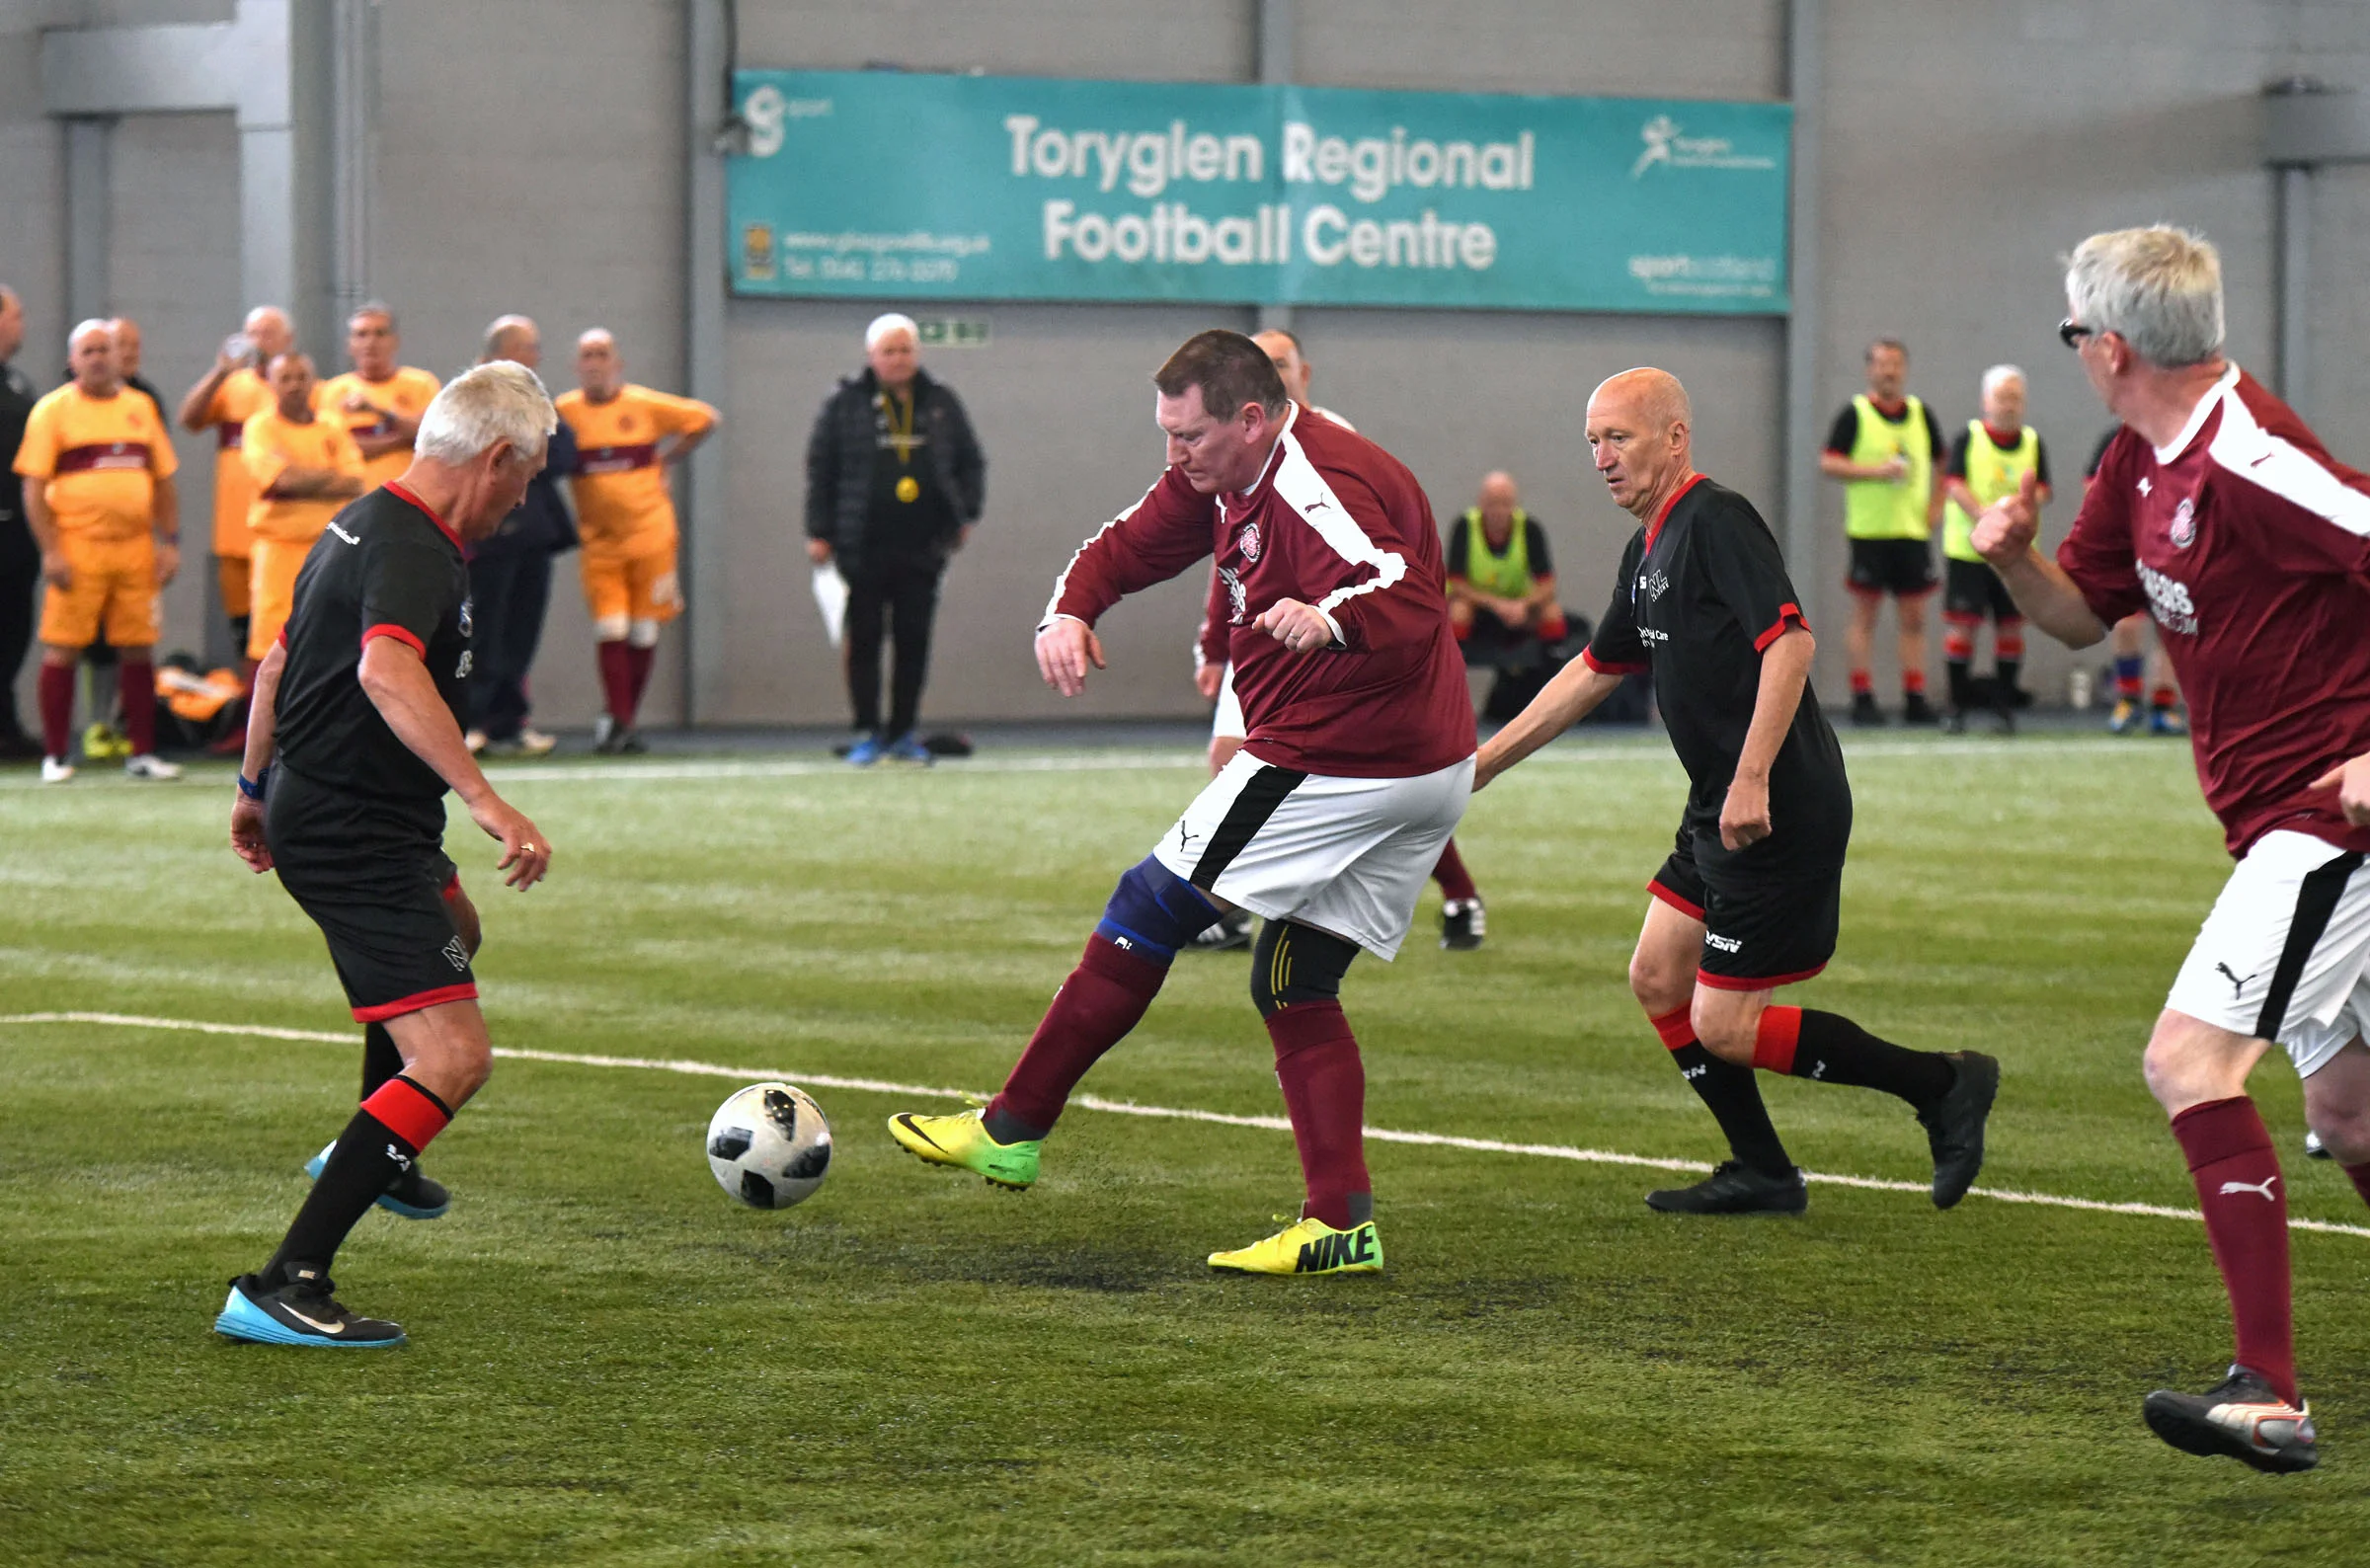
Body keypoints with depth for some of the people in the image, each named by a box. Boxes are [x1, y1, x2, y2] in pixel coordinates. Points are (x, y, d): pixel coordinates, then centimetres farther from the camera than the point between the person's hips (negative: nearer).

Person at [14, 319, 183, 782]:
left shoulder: (140, 408, 14)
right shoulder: (53, 410, 1)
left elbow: (162, 481, 18)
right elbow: (34, 487, -3)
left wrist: (170, 541, 8)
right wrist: (50, 551, -11)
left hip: (135, 548, 4)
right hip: (77, 547, -4)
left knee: (138, 649, 5)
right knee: (62, 650, -4)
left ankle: (142, 753, 12)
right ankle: (54, 757, 2)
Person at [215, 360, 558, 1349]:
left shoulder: (366, 525, 12)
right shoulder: (414, 551, -21)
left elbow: (279, 660, 24)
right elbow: (387, 671, -41)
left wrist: (256, 788, 36)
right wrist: (484, 798, -46)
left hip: (317, 809, 11)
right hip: (355, 839, -11)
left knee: (454, 931, 39)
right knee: (454, 1057, -17)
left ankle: (372, 1155, 56)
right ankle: (284, 1286, -21)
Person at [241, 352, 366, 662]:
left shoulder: (332, 428, 11)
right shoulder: (261, 427, 1)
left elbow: (357, 485, 0)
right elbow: (280, 479, -13)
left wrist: (302, 479, -8)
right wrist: (332, 477, -1)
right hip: (281, 546, -3)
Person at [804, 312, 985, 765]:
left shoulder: (941, 401, 9)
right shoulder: (844, 403, 1)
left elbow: (970, 461, 19)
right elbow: (820, 469, 4)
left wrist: (968, 513, 7)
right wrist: (819, 533, 0)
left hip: (923, 547, 2)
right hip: (863, 548, -2)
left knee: (914, 640, 3)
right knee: (864, 639, -1)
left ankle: (904, 732, 12)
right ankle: (867, 733, 6)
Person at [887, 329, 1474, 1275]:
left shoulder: (1318, 487, -22)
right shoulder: (1222, 478, 10)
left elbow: (1411, 599, -33)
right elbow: (1130, 547, 16)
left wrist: (1330, 620, -53)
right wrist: (1069, 612, -5)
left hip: (1334, 766, -10)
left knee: (1149, 911, 0)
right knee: (1293, 988, 12)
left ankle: (1011, 1132, 8)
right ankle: (1343, 1226, 3)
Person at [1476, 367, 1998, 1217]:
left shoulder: (1717, 522, -14)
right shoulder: (1650, 549, 16)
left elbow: (1790, 641, -25)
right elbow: (1593, 670, 28)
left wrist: (1751, 779, -31)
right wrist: (1483, 762, 28)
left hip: (1780, 818, -10)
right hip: (1717, 816, 10)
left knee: (1723, 1027, -7)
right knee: (1657, 980, 13)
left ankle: (1942, 1084, 1)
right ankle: (1763, 1174, 21)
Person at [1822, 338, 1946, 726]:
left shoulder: (1920, 413, 12)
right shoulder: (1855, 413, -1)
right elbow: (1828, 463, -7)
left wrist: (1935, 505, 10)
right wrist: (1876, 471, -17)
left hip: (1914, 530, 4)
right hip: (1869, 530, -4)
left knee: (1914, 617, 4)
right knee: (1865, 613, -3)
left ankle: (1915, 697, 7)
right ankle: (1863, 698, -1)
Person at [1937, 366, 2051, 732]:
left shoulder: (2033, 442, 10)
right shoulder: (1969, 438, 1)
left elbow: (2042, 491, 2)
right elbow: (1954, 484, -9)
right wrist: (1984, 516, -24)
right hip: (1966, 549, -3)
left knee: (2011, 625, 4)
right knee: (1962, 623, -5)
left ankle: (2003, 702, 14)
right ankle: (1957, 705, 2)